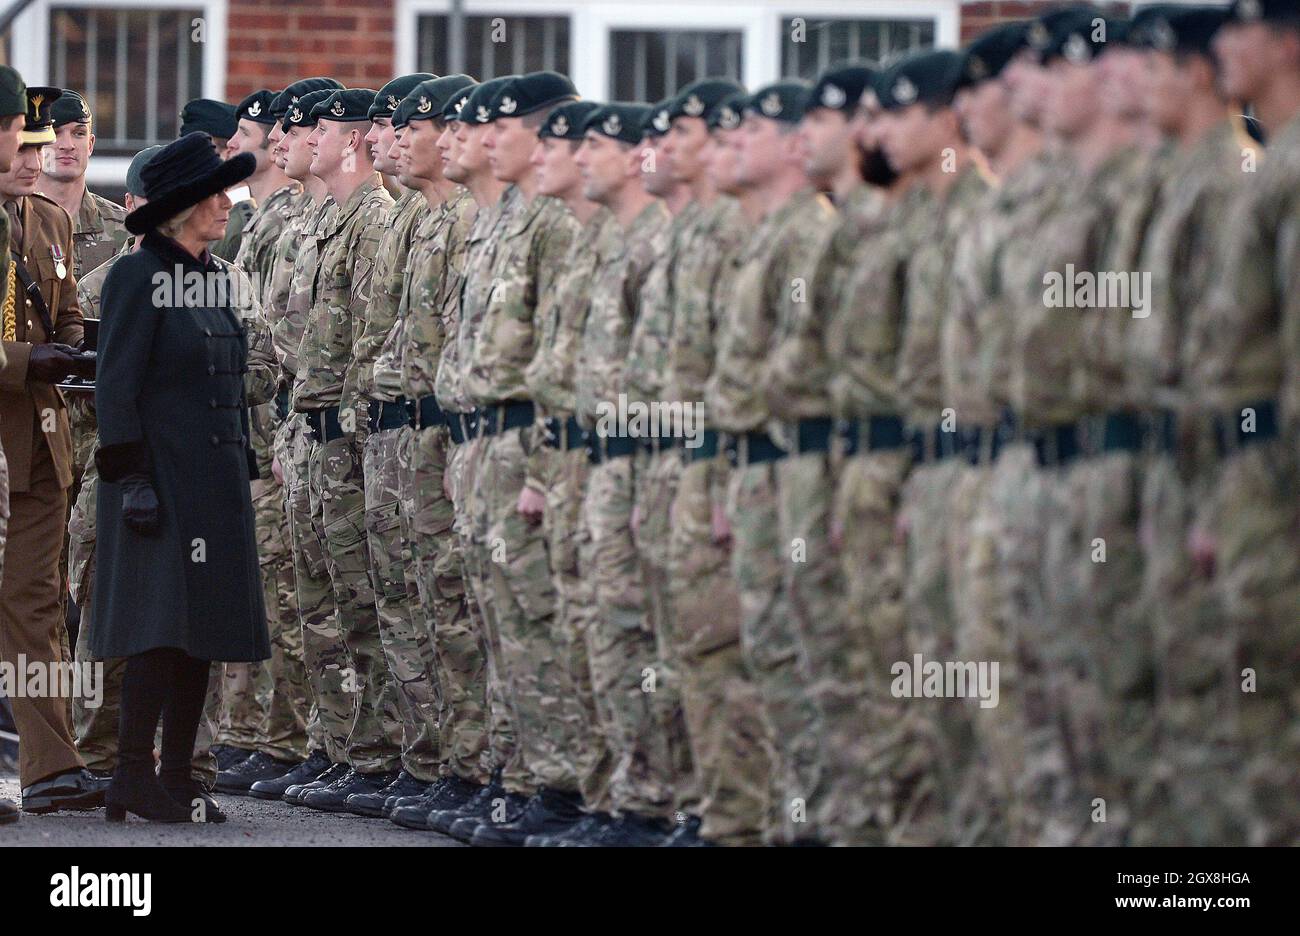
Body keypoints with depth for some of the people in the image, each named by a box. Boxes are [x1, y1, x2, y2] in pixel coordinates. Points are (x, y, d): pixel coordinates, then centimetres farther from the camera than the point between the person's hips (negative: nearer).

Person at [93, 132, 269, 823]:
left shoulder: (215, 280, 14)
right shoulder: (137, 277, -9)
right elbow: (115, 389, -13)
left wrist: (244, 471, 17)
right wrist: (131, 480, -17)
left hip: (216, 483, 8)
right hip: (162, 479, -8)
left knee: (205, 632, 6)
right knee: (163, 626, -11)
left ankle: (177, 776, 11)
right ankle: (133, 778, -8)